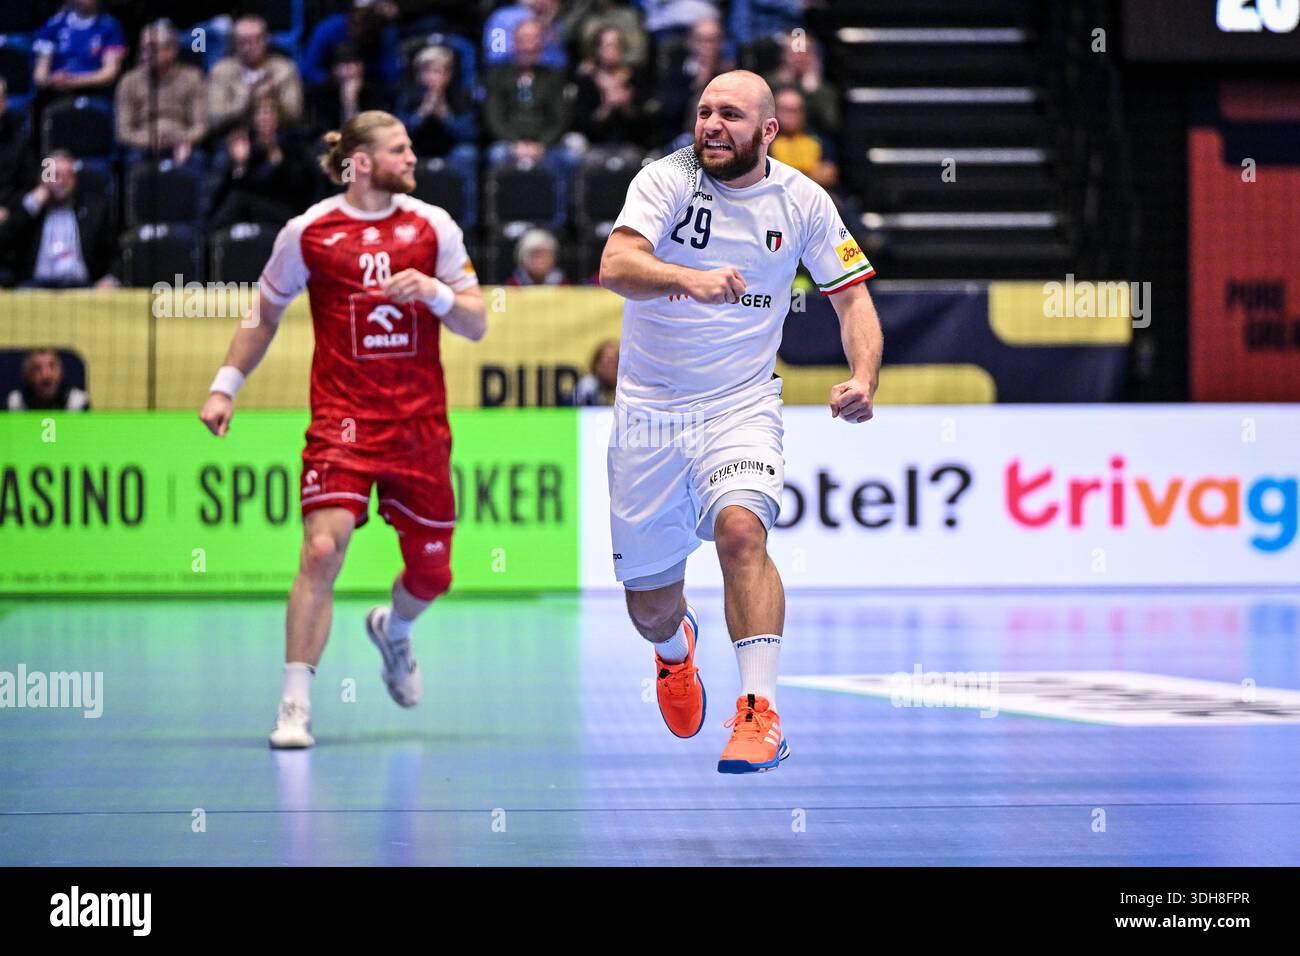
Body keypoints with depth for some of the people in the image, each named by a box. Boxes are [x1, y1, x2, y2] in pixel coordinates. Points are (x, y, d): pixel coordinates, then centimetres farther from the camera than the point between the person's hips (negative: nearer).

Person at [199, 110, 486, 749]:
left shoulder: (433, 226, 2)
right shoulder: (308, 233, -2)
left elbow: (476, 325, 3)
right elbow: (265, 316, 12)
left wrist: (433, 290, -16)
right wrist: (225, 386, 5)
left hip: (420, 423, 3)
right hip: (342, 418, -3)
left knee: (431, 570, 7)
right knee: (322, 548, -21)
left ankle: (392, 630, 44)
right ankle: (295, 704, -14)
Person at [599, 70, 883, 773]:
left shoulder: (802, 201, -2)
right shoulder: (667, 180, -10)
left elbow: (852, 296, 6)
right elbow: (615, 265, -26)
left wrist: (863, 379, -13)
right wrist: (690, 278, -46)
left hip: (742, 407, 0)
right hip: (648, 409, 0)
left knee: (740, 529, -30)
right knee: (648, 605, 8)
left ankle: (760, 712, -24)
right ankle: (676, 646, 47)